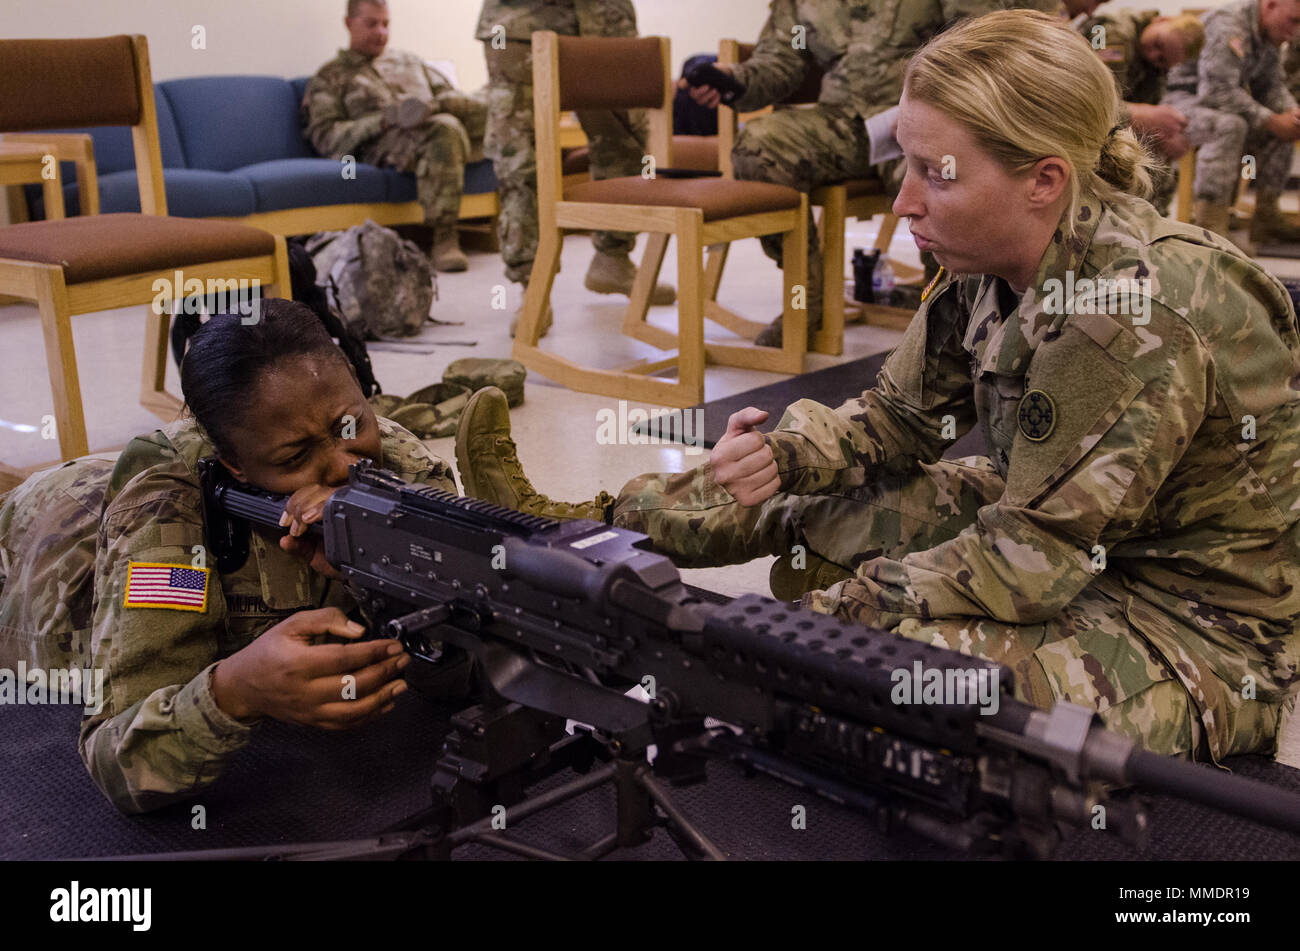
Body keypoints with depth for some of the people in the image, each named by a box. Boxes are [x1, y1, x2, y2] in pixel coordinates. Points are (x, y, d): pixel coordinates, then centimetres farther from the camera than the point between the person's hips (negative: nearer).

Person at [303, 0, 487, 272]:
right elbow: (325, 137, 5)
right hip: (383, 146, -5)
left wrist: (435, 105, -5)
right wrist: (384, 120, -10)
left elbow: (450, 95, 22)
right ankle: (444, 237, -41)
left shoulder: (409, 61, 35)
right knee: (444, 128, -39)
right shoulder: (330, 77, 20)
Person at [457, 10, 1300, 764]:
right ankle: (587, 525, 17)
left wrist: (829, 611, -24)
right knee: (803, 495, 5)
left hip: (1199, 636, -8)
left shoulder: (1137, 312, -31)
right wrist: (787, 449, -16)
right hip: (1072, 541, 8)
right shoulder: (994, 264, -6)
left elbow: (1033, 557, -28)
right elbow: (899, 421, 3)